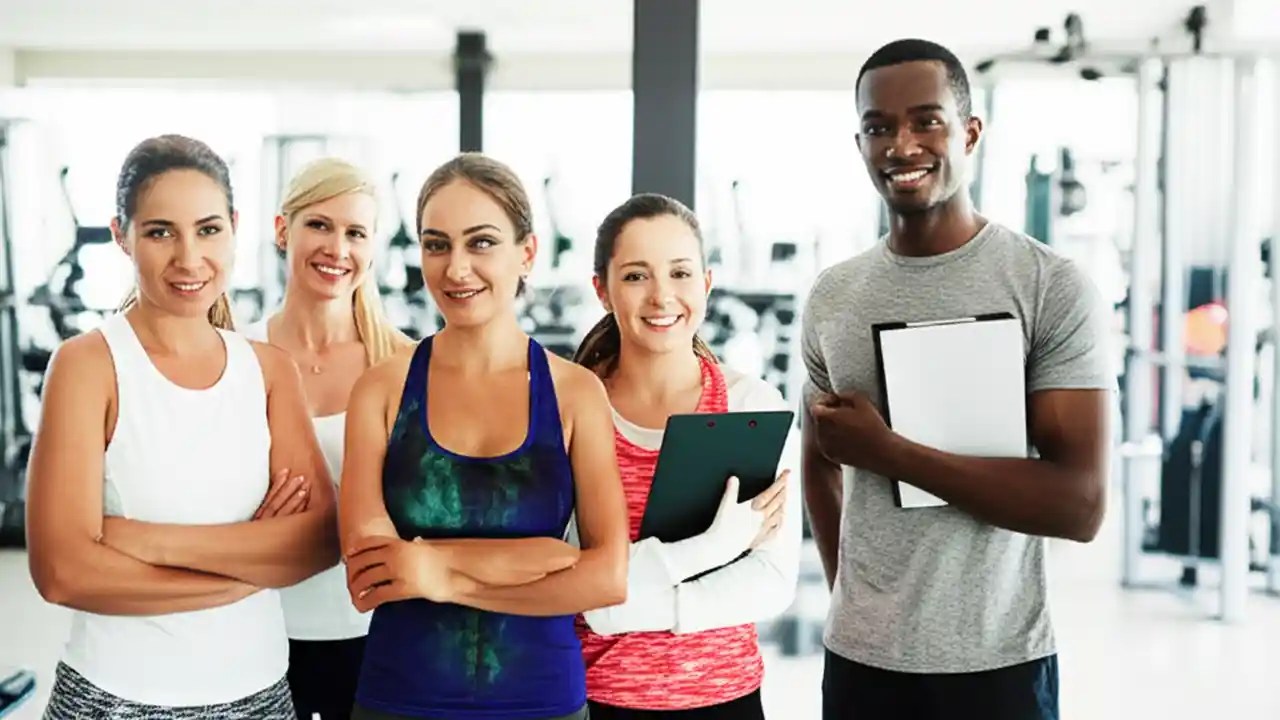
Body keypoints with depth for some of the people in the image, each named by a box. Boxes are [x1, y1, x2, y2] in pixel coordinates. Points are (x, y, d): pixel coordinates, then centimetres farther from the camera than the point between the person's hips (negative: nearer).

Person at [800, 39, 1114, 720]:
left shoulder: (1053, 287, -10)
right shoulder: (831, 296, 4)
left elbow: (1079, 505, -16)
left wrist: (888, 451, -18)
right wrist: (847, 600, 6)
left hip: (997, 661, -3)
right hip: (858, 655, 4)